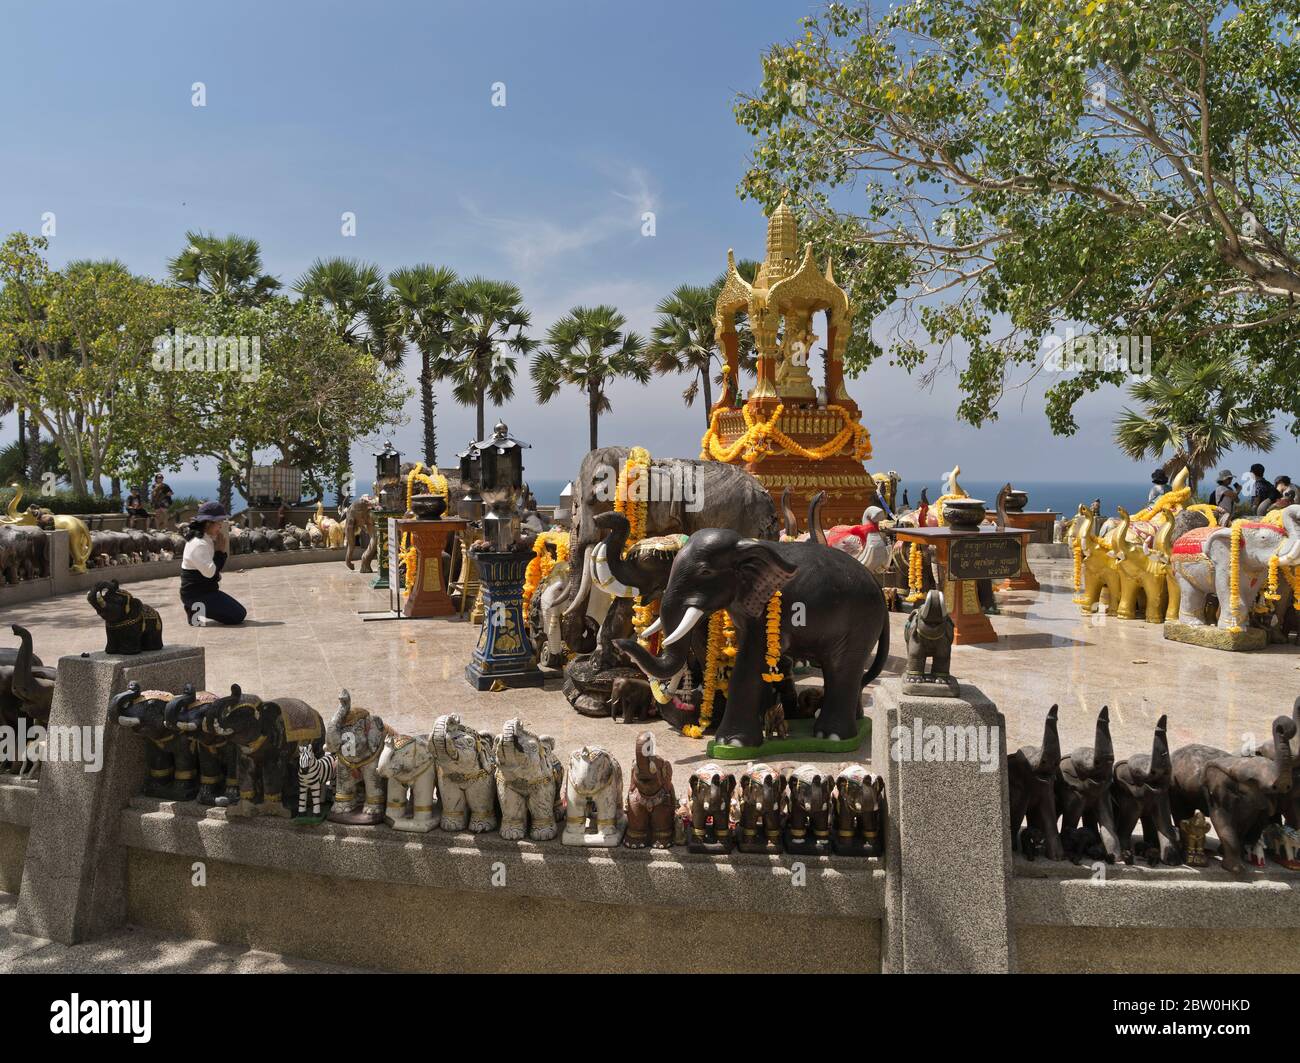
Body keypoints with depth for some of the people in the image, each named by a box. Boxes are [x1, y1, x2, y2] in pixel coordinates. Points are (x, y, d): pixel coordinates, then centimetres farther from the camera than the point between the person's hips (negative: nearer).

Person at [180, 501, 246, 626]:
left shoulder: (207, 540, 9)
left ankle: (196, 610, 11)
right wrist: (220, 551, -16)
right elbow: (209, 572, -26)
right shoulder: (198, 544, -21)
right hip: (197, 595, -10)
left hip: (207, 591, 10)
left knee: (241, 612, 12)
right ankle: (197, 614, -5)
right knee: (238, 616, -14)